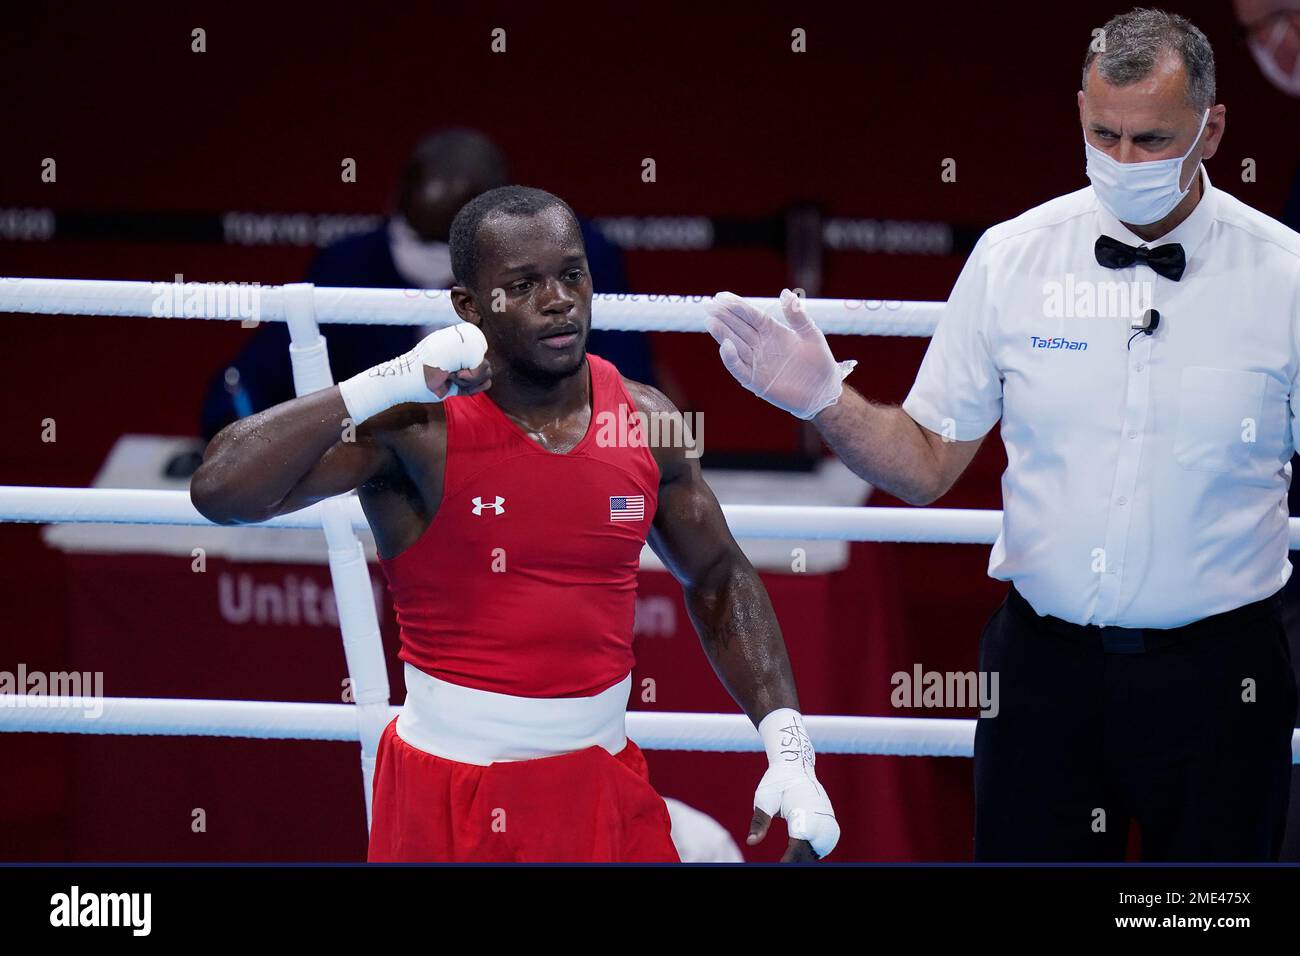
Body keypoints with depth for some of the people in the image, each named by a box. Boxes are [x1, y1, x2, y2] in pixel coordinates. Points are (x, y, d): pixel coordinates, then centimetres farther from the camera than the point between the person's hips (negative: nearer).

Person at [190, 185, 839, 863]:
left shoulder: (645, 422, 0)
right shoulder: (416, 425, -14)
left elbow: (718, 580, 14)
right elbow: (220, 490, -25)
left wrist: (789, 753, 4)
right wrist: (384, 386, -30)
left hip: (603, 781, 4)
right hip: (449, 792, -4)